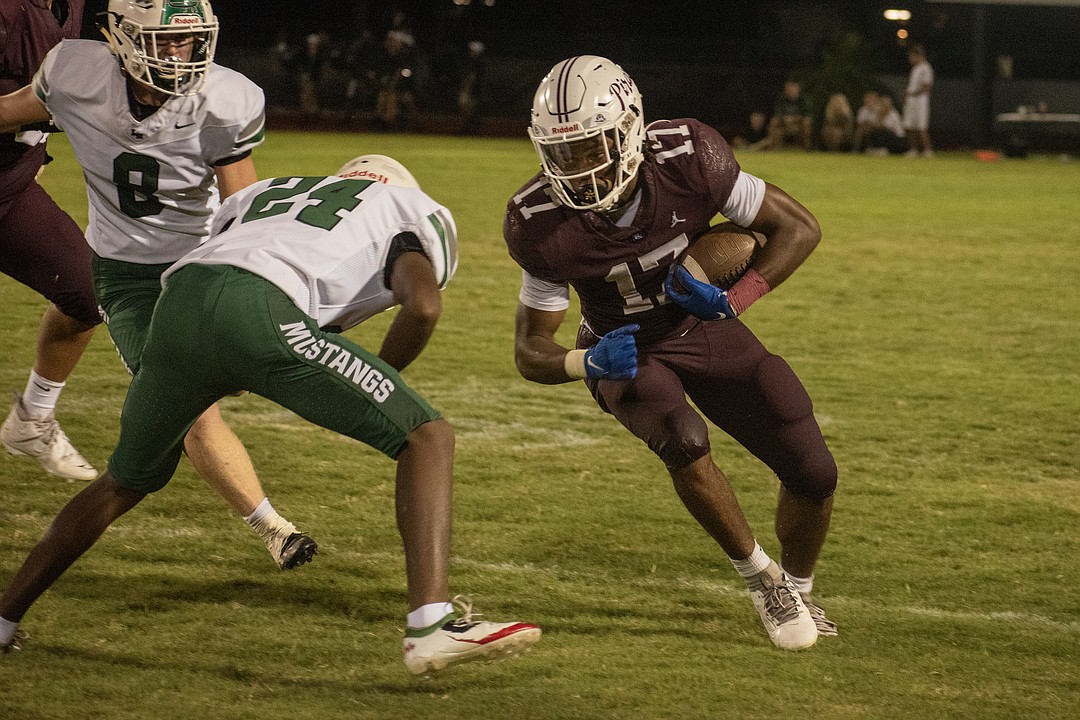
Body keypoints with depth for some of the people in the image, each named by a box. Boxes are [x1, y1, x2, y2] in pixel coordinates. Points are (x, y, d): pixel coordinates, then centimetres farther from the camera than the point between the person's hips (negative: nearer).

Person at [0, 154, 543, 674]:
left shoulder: (265, 192, 41)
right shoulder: (416, 214, 26)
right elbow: (423, 307, 6)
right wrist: (380, 380, 22)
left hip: (175, 309, 6)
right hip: (259, 311, -5)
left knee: (126, 482, 30)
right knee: (427, 439, 6)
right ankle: (433, 625, -9)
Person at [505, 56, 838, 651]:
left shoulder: (687, 162, -29)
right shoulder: (545, 227, -27)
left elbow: (798, 227, -16)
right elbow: (531, 351, -16)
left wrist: (733, 300, -29)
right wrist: (589, 362, -38)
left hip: (705, 328, 2)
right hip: (626, 350, -1)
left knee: (813, 472, -5)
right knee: (684, 441, -32)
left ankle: (798, 589, 26)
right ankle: (760, 576, -7)